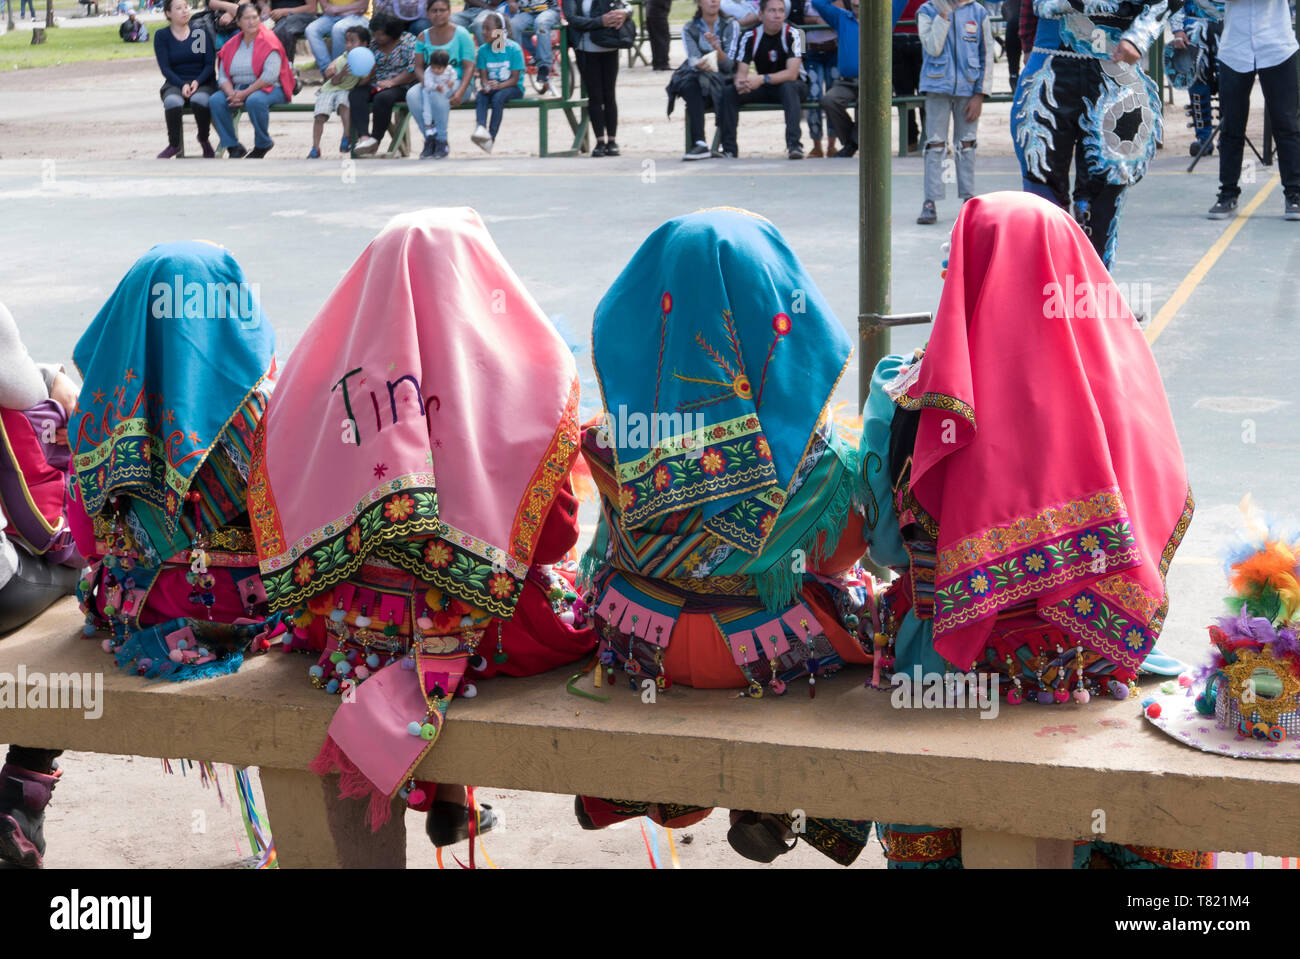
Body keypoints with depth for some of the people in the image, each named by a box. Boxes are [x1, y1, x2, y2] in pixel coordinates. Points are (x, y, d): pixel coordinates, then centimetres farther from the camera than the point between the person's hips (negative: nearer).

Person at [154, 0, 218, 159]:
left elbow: (210, 64, 3)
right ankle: (174, 145, -15)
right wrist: (182, 85, -18)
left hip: (202, 82, 0)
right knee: (173, 102, -36)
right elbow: (165, 68, -1)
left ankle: (204, 140, -10)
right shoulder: (162, 36, 6)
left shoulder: (200, 32, 8)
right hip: (175, 83, 0)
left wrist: (197, 82, -15)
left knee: (199, 100, -37)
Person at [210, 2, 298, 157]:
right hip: (238, 89, 5)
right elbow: (223, 76, 6)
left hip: (269, 88, -5)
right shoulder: (231, 45, 10)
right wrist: (232, 94, -16)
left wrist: (246, 93, -21)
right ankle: (233, 146, -11)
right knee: (215, 101, -21)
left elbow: (270, 75, -18)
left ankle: (263, 144, -13)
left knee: (255, 101, -39)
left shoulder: (268, 41, -6)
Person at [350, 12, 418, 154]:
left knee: (382, 98, -37)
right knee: (355, 95, -27)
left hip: (400, 86, -5)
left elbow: (413, 70, -10)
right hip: (374, 85, 5)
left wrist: (392, 82, -18)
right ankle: (364, 136, -42)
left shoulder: (409, 42, -2)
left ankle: (375, 140, -26)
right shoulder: (373, 42, 13)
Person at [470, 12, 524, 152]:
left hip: (513, 88, -4)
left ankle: (491, 137, -35)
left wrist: (499, 85, -31)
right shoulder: (483, 50, 1)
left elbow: (515, 79, -13)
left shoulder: (514, 49, -10)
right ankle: (481, 128, -49)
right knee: (480, 96, -29)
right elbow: (483, 76, 0)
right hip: (492, 87, 4)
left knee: (498, 97, -34)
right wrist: (485, 86, -25)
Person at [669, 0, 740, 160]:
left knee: (728, 92, -34)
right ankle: (699, 143, -42)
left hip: (724, 78, -1)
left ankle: (728, 147, -39)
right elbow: (693, 60, -9)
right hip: (699, 78, 1)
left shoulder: (731, 25, 2)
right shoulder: (689, 29, 6)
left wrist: (716, 47, -27)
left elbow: (728, 64, -8)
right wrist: (701, 64, -33)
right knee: (690, 86, -32)